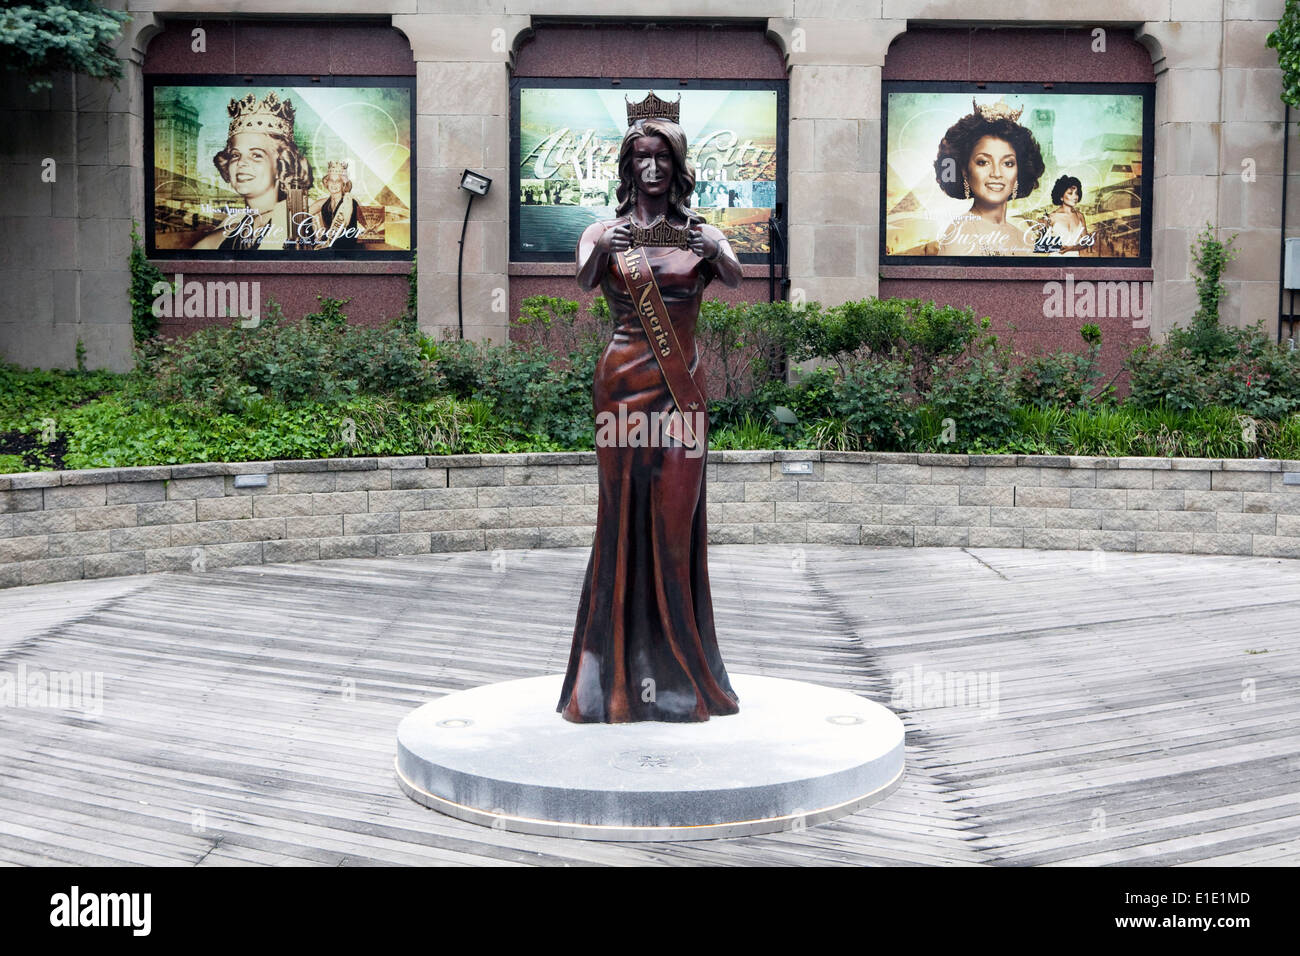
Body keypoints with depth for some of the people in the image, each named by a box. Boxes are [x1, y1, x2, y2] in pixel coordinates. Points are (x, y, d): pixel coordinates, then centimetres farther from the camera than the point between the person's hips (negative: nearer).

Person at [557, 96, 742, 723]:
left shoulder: (701, 233, 9)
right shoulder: (606, 231, 6)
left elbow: (736, 280, -10)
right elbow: (584, 280, -15)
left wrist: (717, 253, -31)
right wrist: (603, 252, -36)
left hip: (682, 383, 1)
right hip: (624, 379, -1)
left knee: (677, 520, 2)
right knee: (625, 518, -1)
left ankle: (675, 672, 13)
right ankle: (620, 677, 5)